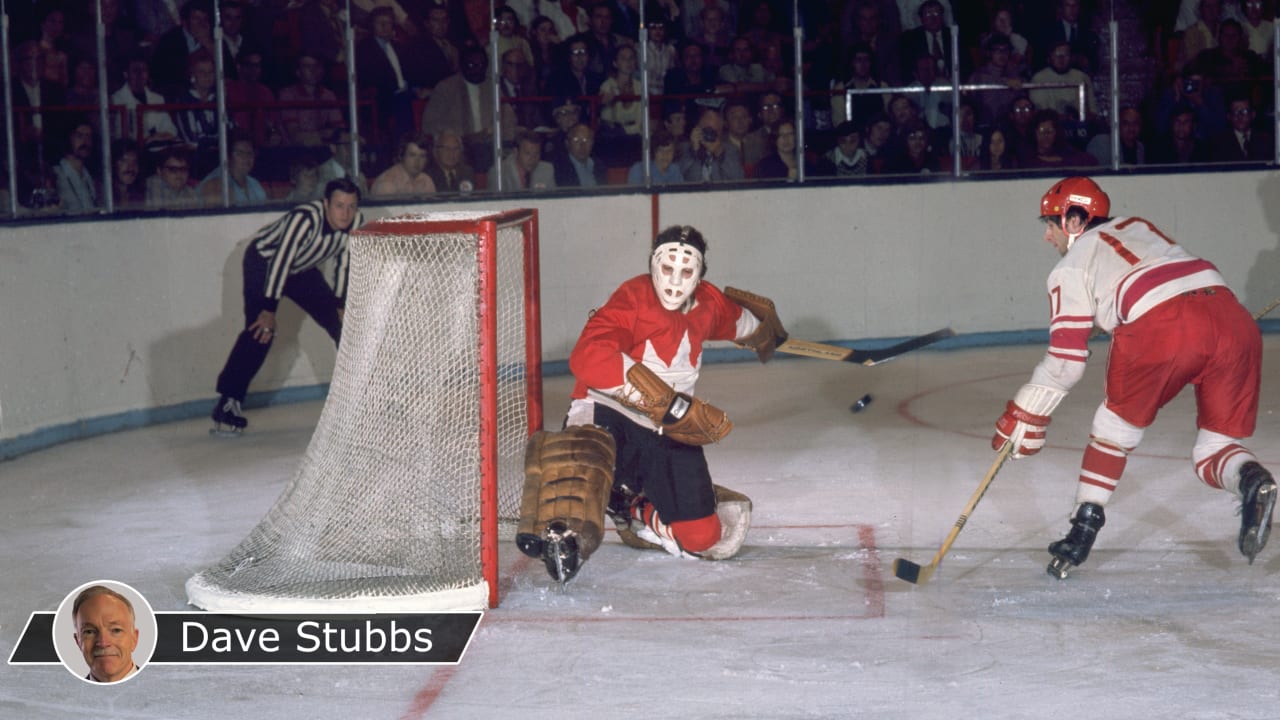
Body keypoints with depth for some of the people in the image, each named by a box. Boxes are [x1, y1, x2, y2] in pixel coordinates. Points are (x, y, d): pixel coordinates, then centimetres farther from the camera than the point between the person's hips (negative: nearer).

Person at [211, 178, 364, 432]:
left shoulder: (356, 222, -17)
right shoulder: (305, 219, -37)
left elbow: (343, 262, -2)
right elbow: (281, 260, -34)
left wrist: (339, 304, 1)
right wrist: (269, 309, -32)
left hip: (302, 268, 7)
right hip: (264, 259, -7)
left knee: (340, 320, 2)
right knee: (261, 330, -22)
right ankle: (227, 402, -21)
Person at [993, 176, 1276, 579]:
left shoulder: (1071, 267, 17)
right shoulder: (1137, 226, 35)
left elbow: (1066, 362, 13)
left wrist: (1026, 416, 23)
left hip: (1163, 326, -5)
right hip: (1233, 318, 5)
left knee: (1119, 421, 21)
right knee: (1214, 448, 15)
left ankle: (1086, 521, 19)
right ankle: (1250, 480, -17)